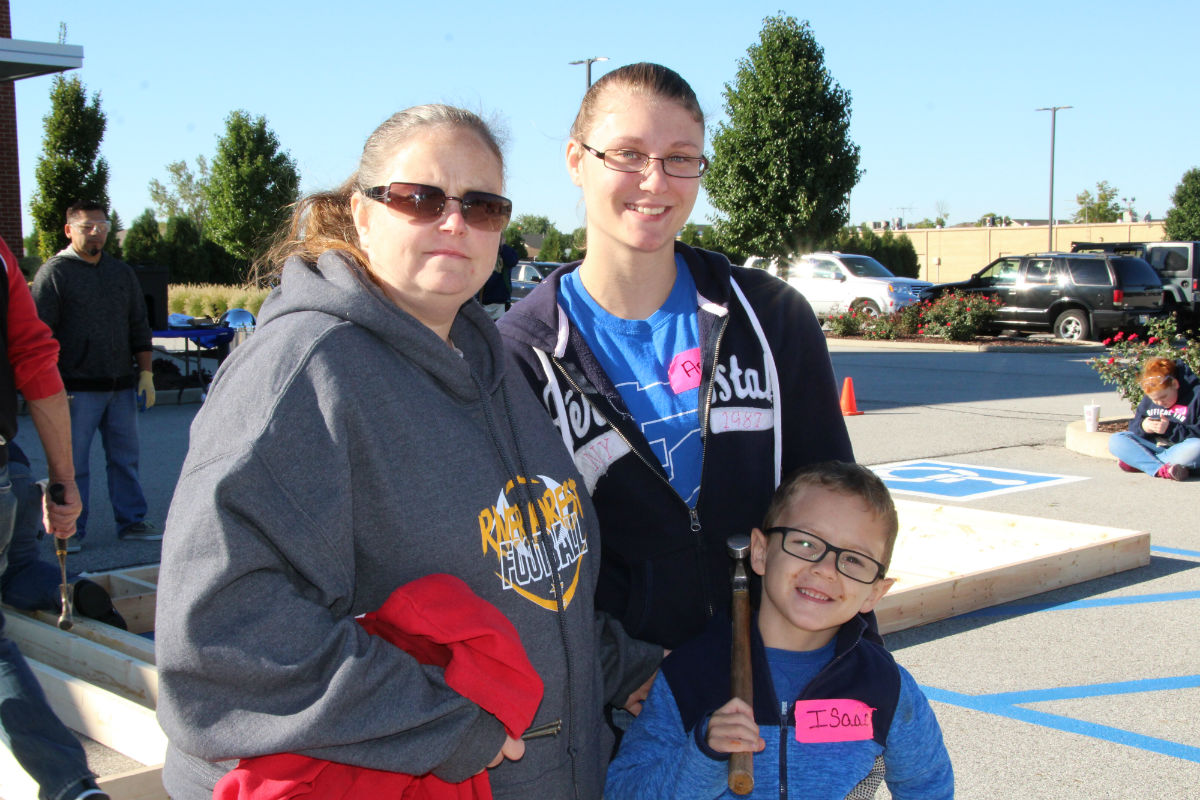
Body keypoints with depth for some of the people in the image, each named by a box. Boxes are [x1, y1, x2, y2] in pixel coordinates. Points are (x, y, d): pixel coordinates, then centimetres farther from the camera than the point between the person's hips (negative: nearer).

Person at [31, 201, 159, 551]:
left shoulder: (122, 273, 15)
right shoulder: (54, 273, -1)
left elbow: (139, 327, 18)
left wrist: (145, 373, 10)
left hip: (121, 386, 5)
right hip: (77, 387, -5)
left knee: (125, 457, 8)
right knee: (72, 462, 0)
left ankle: (131, 521, 16)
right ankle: (70, 530, 9)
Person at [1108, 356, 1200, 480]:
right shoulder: (1148, 398, 8)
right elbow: (1134, 425, 13)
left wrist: (1171, 429, -26)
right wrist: (1142, 427, -12)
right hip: (1154, 445, 5)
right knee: (1115, 440, -13)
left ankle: (1137, 462, -27)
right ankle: (1163, 469, -36)